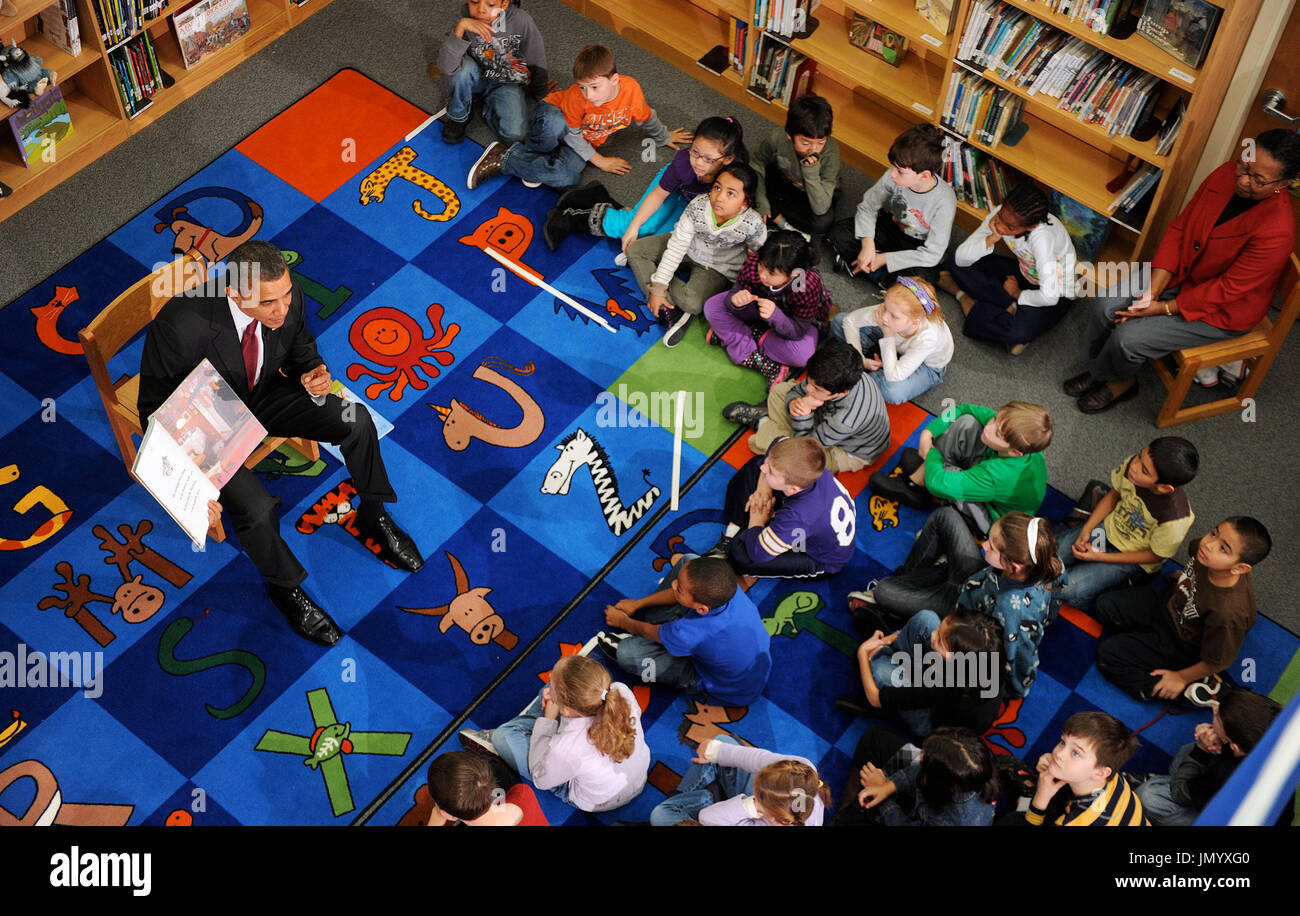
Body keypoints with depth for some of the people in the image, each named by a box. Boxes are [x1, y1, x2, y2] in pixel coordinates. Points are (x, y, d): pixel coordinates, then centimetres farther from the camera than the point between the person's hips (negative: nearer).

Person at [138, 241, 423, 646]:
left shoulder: (287, 298, -22)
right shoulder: (182, 325, -37)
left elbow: (300, 347, 2)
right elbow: (157, 410, -24)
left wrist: (313, 371, -22)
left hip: (261, 395, 5)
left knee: (355, 420, -10)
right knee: (256, 509, -26)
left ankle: (374, 516, 19)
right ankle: (285, 588, 7)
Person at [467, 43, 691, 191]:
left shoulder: (631, 89, -23)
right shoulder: (576, 97, -31)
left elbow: (646, 119, -1)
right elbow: (572, 134, -19)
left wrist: (664, 138, 16)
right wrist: (599, 161, -16)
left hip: (583, 141, 4)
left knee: (567, 179, -30)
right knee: (555, 127, -46)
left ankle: (503, 161, -16)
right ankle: (531, 150, -13)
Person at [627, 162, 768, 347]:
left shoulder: (753, 225, -33)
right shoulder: (698, 206, -29)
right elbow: (677, 246, -22)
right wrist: (658, 288, -21)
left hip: (718, 267, -4)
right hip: (691, 249, 4)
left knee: (691, 302, -34)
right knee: (635, 250, -9)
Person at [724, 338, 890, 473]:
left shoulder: (847, 420, -48)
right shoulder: (829, 375, -29)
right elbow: (797, 390, -9)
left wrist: (803, 413, -43)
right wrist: (793, 403, -33)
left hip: (846, 452, -7)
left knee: (759, 442, -12)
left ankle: (762, 422, 21)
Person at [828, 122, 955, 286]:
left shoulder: (944, 203, -32)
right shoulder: (893, 177, -23)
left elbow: (932, 254, -27)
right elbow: (868, 206, -7)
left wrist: (883, 259, -25)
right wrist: (868, 244, -24)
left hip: (918, 247, -4)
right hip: (892, 227, 4)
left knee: (920, 276, -36)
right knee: (839, 232, -15)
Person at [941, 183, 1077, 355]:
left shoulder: (1042, 236, -39)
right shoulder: (1000, 215, -21)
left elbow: (1049, 297, -38)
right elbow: (961, 258, -18)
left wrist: (1016, 293, -19)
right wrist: (992, 238, -34)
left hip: (1056, 292, -6)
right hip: (1023, 272, 6)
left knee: (1018, 333, -37)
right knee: (955, 263, -9)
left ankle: (965, 299, -11)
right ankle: (1012, 307, -14)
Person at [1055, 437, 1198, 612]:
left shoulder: (1175, 519, -38)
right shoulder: (1131, 464, -26)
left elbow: (1155, 556, -18)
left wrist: (1100, 556, -17)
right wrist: (1086, 530, -10)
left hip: (1134, 559, -5)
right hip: (1109, 526, 5)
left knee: (1070, 590, -15)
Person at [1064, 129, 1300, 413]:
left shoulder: (1277, 232, -33)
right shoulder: (1226, 175, -12)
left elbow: (1228, 289, -25)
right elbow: (1178, 228, -6)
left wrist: (1166, 308, -21)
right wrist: (1153, 290, -14)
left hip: (1224, 311, -7)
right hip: (1183, 273, 7)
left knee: (1128, 337, -17)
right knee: (1106, 305, -8)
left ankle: (1118, 382, 17)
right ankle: (1098, 369, 18)